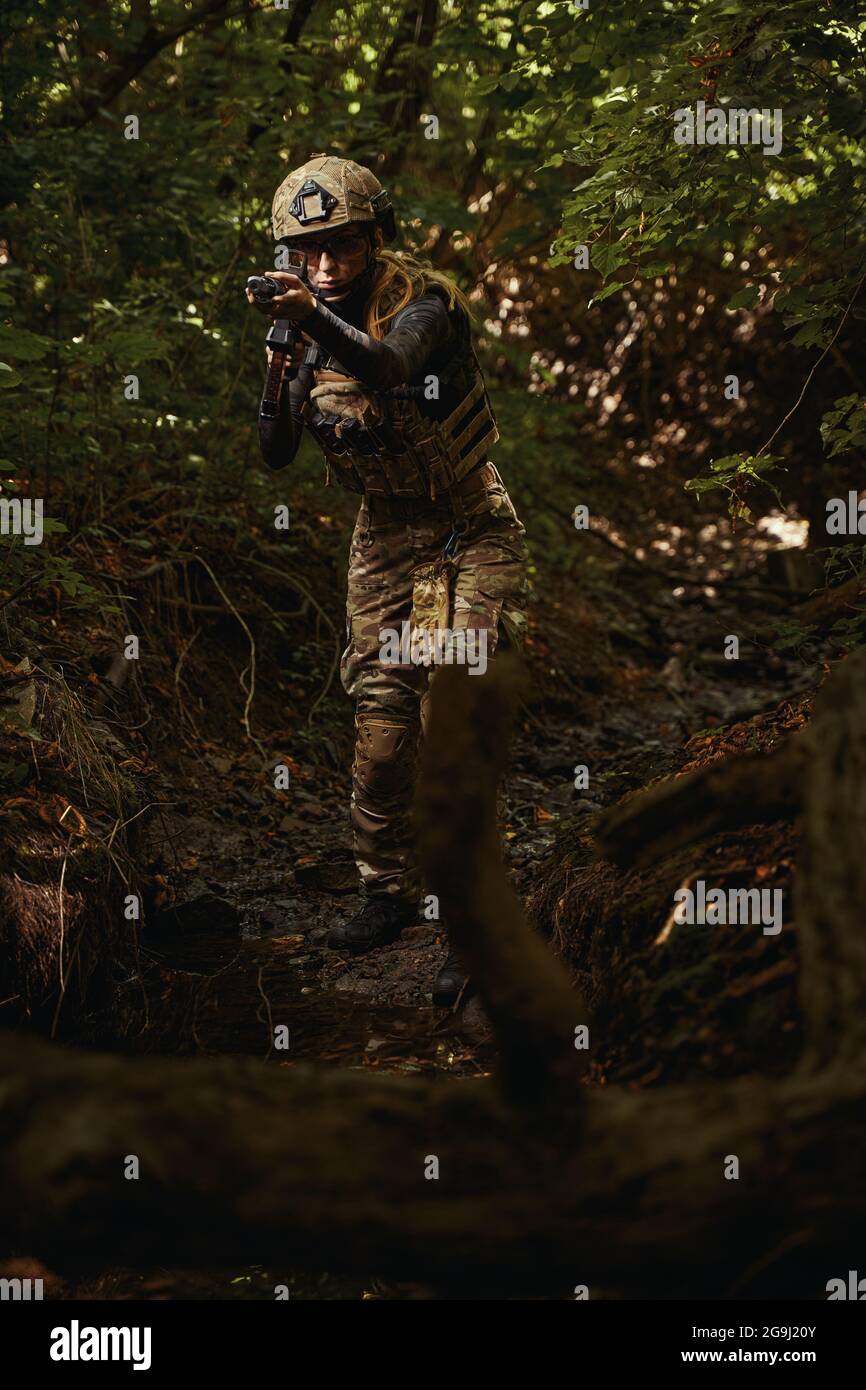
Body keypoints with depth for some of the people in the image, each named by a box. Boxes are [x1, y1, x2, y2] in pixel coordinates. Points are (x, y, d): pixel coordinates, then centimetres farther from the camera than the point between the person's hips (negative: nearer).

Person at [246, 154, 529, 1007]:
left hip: (469, 534, -5)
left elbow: (388, 365, -40)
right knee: (380, 728, 4)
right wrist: (271, 371, -21)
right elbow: (277, 455, -4)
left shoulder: (424, 300, -17)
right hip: (382, 537, 5)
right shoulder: (303, 326, 0)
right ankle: (389, 889, 21)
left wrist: (315, 322, -58)